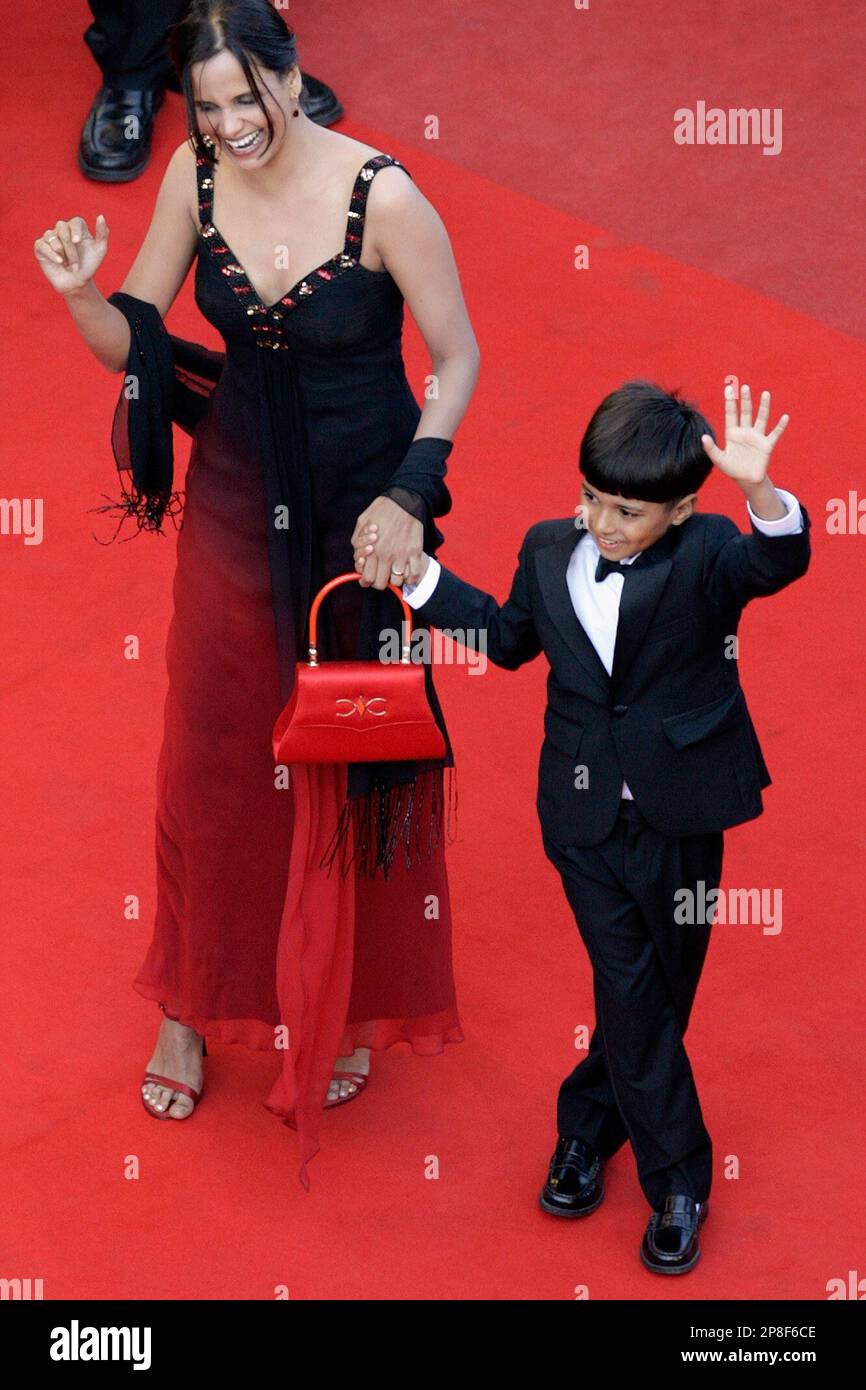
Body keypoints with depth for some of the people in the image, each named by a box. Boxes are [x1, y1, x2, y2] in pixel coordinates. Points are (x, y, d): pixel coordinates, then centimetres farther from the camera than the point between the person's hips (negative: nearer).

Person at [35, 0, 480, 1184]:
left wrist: (410, 495, -22)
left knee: (359, 752, 12)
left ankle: (350, 1006, 33)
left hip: (361, 501, -3)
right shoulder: (196, 178, -9)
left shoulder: (383, 196, -21)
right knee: (211, 745, 12)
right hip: (237, 499, 4)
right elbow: (134, 345, -2)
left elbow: (457, 358, -13)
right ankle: (194, 1006, 31)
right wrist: (81, 293, -24)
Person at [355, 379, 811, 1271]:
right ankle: (677, 1180, 16)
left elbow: (778, 562, -35)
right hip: (588, 816, 2)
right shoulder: (551, 549, 0)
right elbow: (508, 637, 18)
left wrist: (758, 491, -56)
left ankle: (587, 1125, 35)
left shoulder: (706, 554, -13)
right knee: (630, 992, 1)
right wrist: (415, 573, 15)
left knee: (657, 992, 12)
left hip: (680, 818, -2)